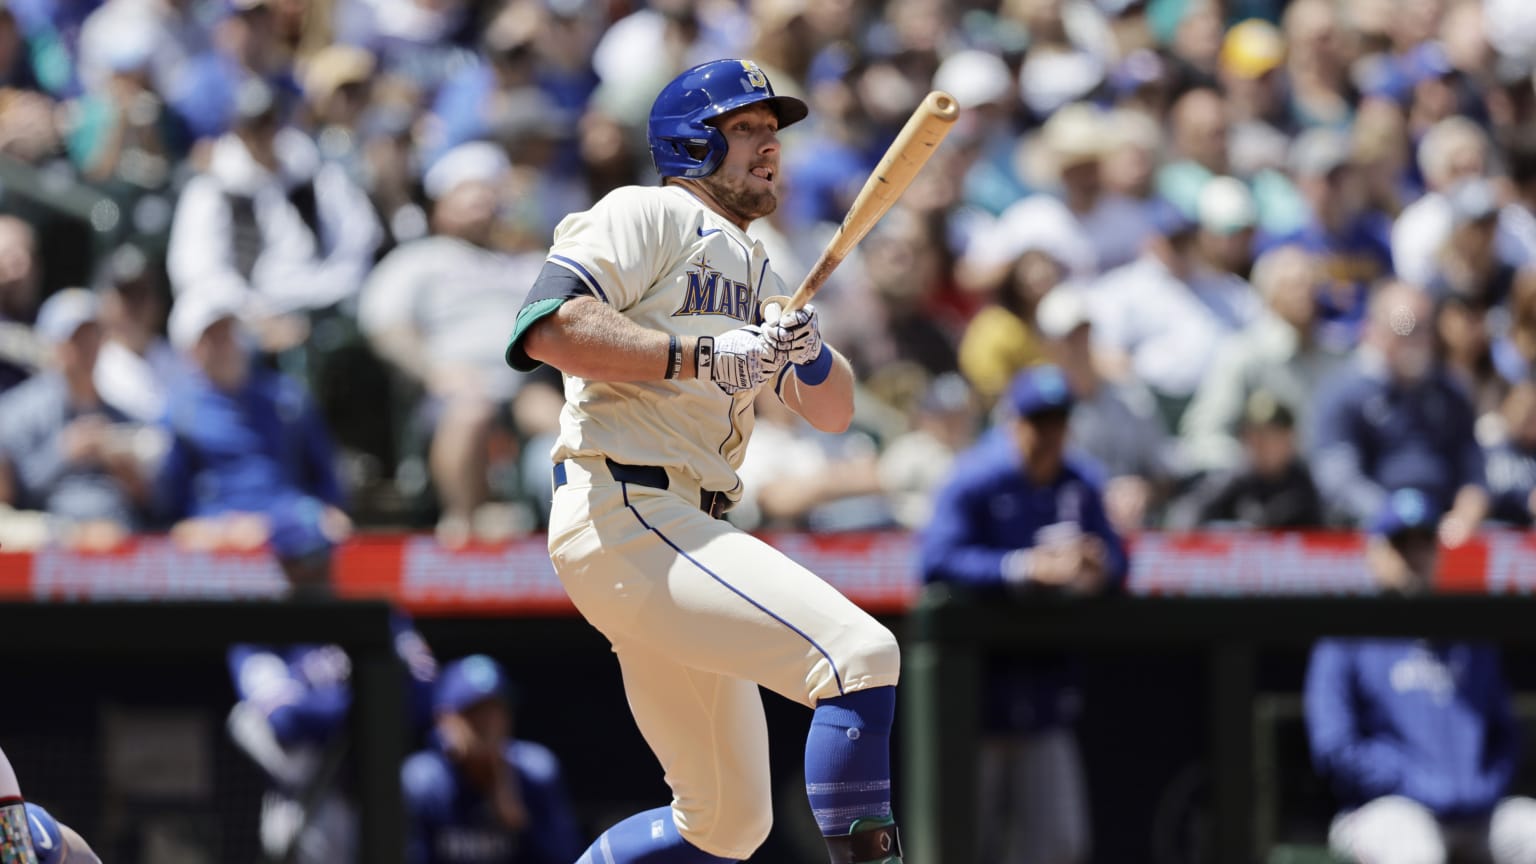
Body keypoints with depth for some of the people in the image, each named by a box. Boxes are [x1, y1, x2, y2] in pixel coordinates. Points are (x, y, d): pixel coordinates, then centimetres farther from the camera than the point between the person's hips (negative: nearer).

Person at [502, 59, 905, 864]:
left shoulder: (754, 270, 26)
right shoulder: (649, 216, -1)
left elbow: (833, 411, 21)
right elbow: (547, 326, -17)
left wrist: (809, 353, -1)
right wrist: (702, 355, -19)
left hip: (679, 537, 10)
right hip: (625, 518, -10)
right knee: (861, 653, -25)